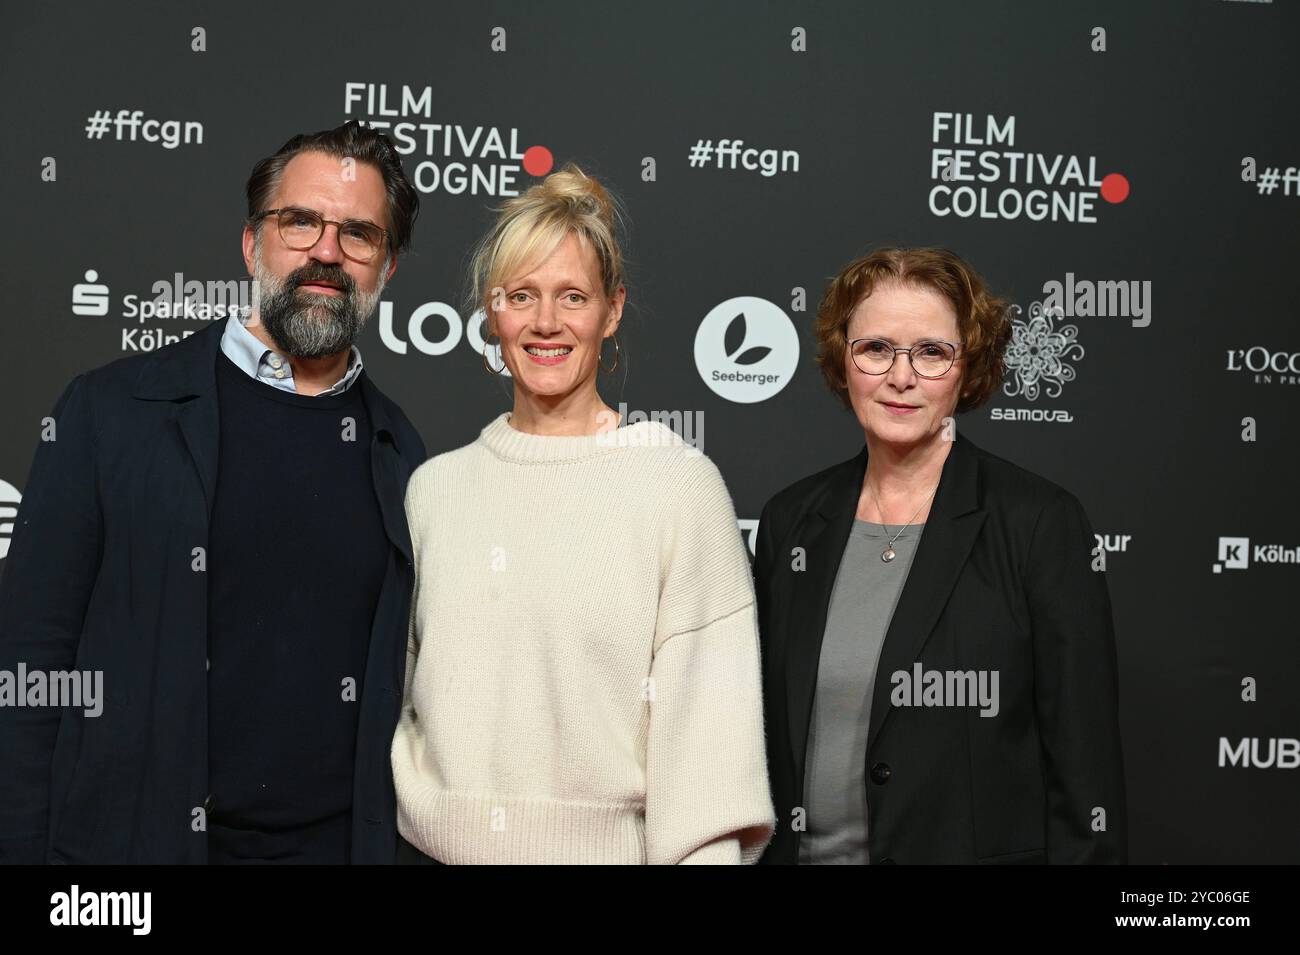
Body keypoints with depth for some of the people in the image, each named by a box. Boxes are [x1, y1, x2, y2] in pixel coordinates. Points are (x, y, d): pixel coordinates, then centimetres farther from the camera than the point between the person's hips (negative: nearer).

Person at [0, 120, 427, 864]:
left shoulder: (401, 454, 3)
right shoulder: (113, 411, -5)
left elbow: (395, 687, 8)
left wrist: (389, 838, 2)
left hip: (341, 841, 3)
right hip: (133, 837, -2)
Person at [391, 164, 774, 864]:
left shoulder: (682, 481, -8)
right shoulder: (435, 485, 4)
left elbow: (705, 712, -9)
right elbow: (397, 697, 11)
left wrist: (703, 853, -16)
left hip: (604, 845, -3)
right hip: (432, 842, 3)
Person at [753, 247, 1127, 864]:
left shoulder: (1042, 523, -11)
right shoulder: (790, 521, 2)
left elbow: (1083, 762, -11)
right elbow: (765, 732, 8)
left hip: (977, 846, -3)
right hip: (804, 849, 4)